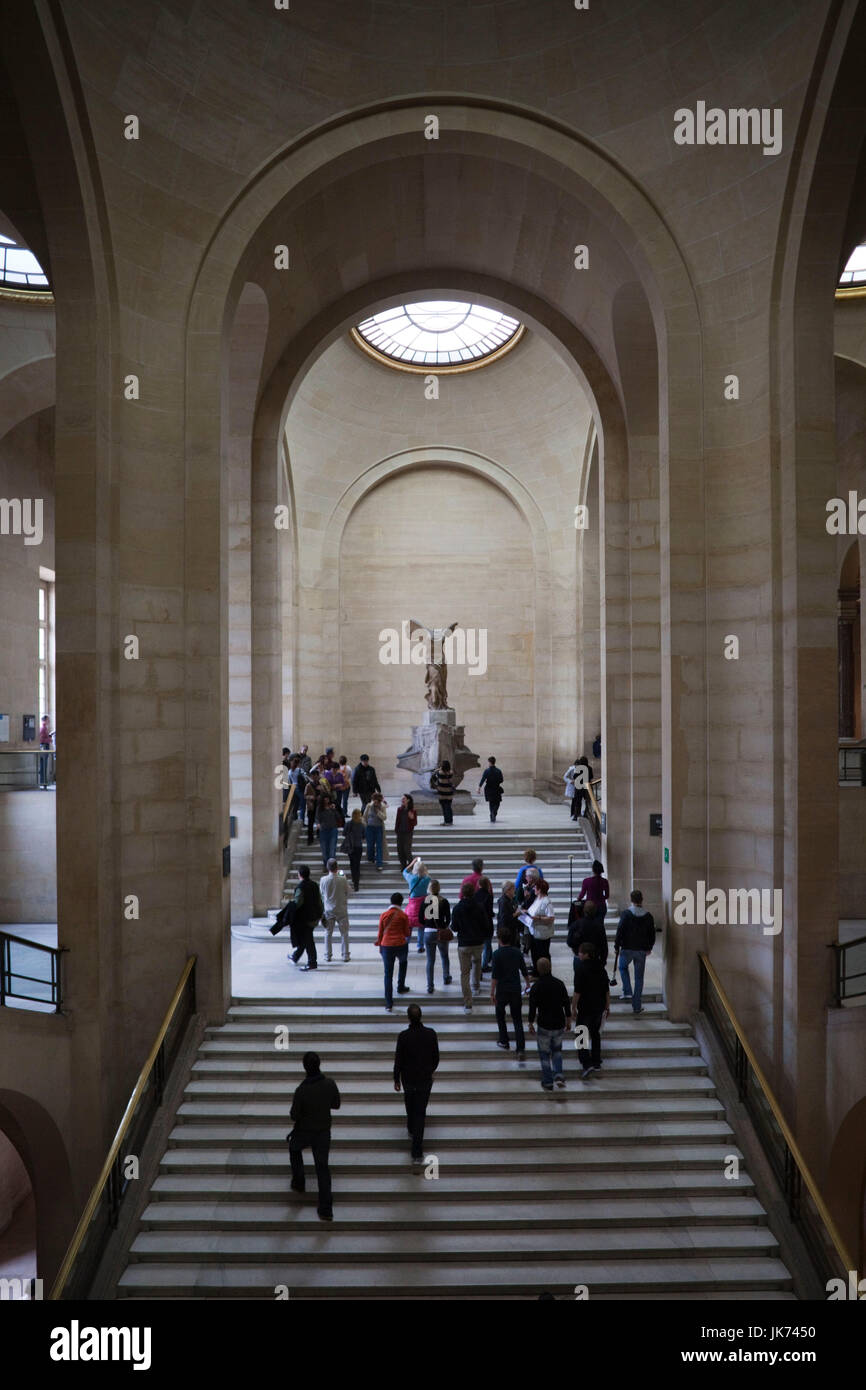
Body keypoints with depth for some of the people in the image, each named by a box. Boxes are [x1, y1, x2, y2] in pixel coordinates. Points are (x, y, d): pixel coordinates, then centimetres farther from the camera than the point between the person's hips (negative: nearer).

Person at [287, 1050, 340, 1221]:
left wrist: (294, 1109, 4)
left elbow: (294, 1116, -16)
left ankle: (299, 1183, 38)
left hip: (304, 1131, -2)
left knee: (294, 1149, 31)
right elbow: (336, 1105, -2)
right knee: (322, 1166, 11)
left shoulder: (301, 1090, -27)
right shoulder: (330, 1084, -16)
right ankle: (326, 1209, 10)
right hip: (324, 1131, 3)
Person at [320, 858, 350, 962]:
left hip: (328, 910, 1)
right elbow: (347, 892, -2)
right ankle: (345, 955, 15)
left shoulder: (323, 879, -13)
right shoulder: (342, 879, -16)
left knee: (328, 933, 14)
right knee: (344, 933, 12)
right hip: (341, 909, -1)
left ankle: (327, 955, 18)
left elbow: (321, 892, 3)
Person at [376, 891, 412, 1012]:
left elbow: (380, 934, 5)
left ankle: (389, 1004, 1)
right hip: (400, 945, -1)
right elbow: (407, 933, 0)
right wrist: (410, 929, 22)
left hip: (386, 946, 1)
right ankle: (401, 987, 39)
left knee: (388, 974, 4)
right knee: (403, 963, 32)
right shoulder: (403, 915, -4)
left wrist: (380, 947, 18)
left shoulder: (384, 915, 1)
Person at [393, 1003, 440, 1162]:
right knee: (420, 1112, 7)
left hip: (408, 1079, 0)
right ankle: (417, 1152, 4)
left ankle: (412, 1131, 50)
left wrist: (396, 1080, 2)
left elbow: (398, 1060, -13)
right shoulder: (431, 1034, -16)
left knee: (410, 1106, 27)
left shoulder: (403, 1036, -21)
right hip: (425, 1079, 0)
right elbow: (436, 1057, -3)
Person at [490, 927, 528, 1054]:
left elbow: (494, 976, -16)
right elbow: (524, 972, 9)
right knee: (517, 1019, 8)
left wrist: (492, 993, -10)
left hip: (502, 991, -3)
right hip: (516, 990, 3)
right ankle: (521, 1048, -2)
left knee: (500, 1016, 20)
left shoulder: (497, 954, -14)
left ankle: (504, 1043, 25)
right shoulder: (517, 952, -1)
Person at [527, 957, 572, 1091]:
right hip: (559, 1024, 3)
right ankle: (558, 1076, 5)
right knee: (557, 1050, 22)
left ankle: (547, 1083, 15)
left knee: (545, 1054, 12)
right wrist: (568, 1021, 14)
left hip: (544, 1026, -3)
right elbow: (567, 1003, 3)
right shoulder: (559, 984, -3)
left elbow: (532, 1008, -10)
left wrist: (531, 1024, 1)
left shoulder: (536, 987, -13)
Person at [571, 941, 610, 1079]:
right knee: (595, 1034, 20)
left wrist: (573, 1008, -9)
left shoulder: (581, 969, -17)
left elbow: (577, 992, -17)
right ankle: (596, 1062, 26)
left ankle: (587, 1064, -10)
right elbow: (607, 990, 9)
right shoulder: (601, 967, 3)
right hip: (599, 1007, 6)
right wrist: (607, 1006, 18)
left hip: (585, 1009, -6)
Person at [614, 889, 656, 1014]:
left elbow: (620, 931, -12)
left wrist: (617, 945, -1)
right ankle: (637, 1006, 12)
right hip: (642, 950, 2)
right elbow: (652, 934, 7)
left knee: (623, 967, 26)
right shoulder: (648, 916, -1)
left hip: (627, 949, -2)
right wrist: (649, 948, 20)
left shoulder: (626, 914, -11)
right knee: (639, 977, 10)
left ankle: (627, 991, 11)